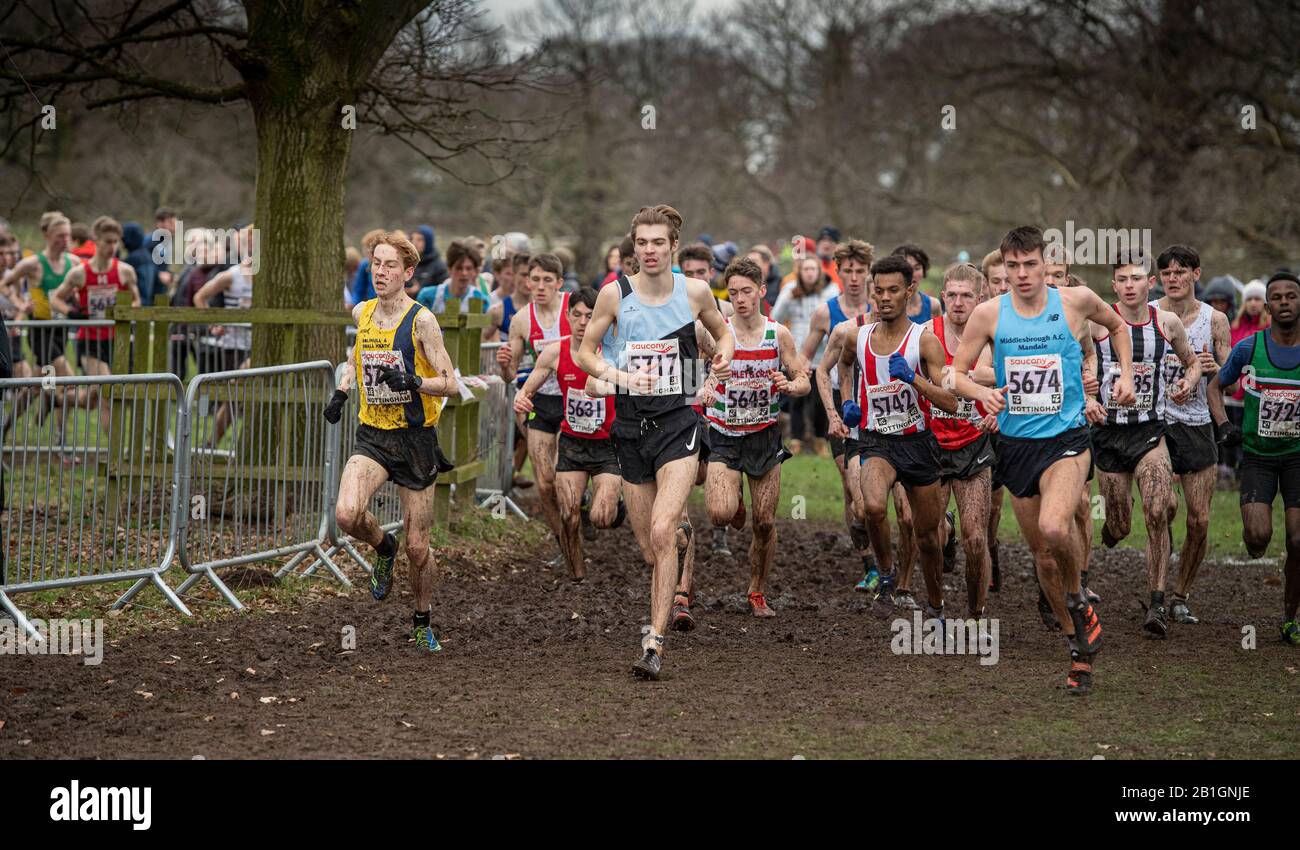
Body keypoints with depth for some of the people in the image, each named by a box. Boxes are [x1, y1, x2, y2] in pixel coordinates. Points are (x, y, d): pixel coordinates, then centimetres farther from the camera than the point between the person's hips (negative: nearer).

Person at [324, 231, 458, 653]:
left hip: (415, 440, -3)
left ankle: (422, 621, 29)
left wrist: (413, 382, -29)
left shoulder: (421, 320, -11)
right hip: (372, 436, 3)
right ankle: (383, 548, 11)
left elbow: (450, 384, -12)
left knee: (417, 547, 3)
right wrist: (342, 392, 16)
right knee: (346, 514, -24)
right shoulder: (362, 313, 4)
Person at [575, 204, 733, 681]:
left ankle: (655, 643, -16)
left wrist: (724, 354, -3)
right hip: (631, 423, 2)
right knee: (649, 549, 8)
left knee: (662, 534, -18)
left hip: (678, 422, -2)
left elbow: (722, 332, 19)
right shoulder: (615, 294, -3)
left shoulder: (694, 292, -1)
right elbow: (584, 353, 4)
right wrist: (622, 377, -14)